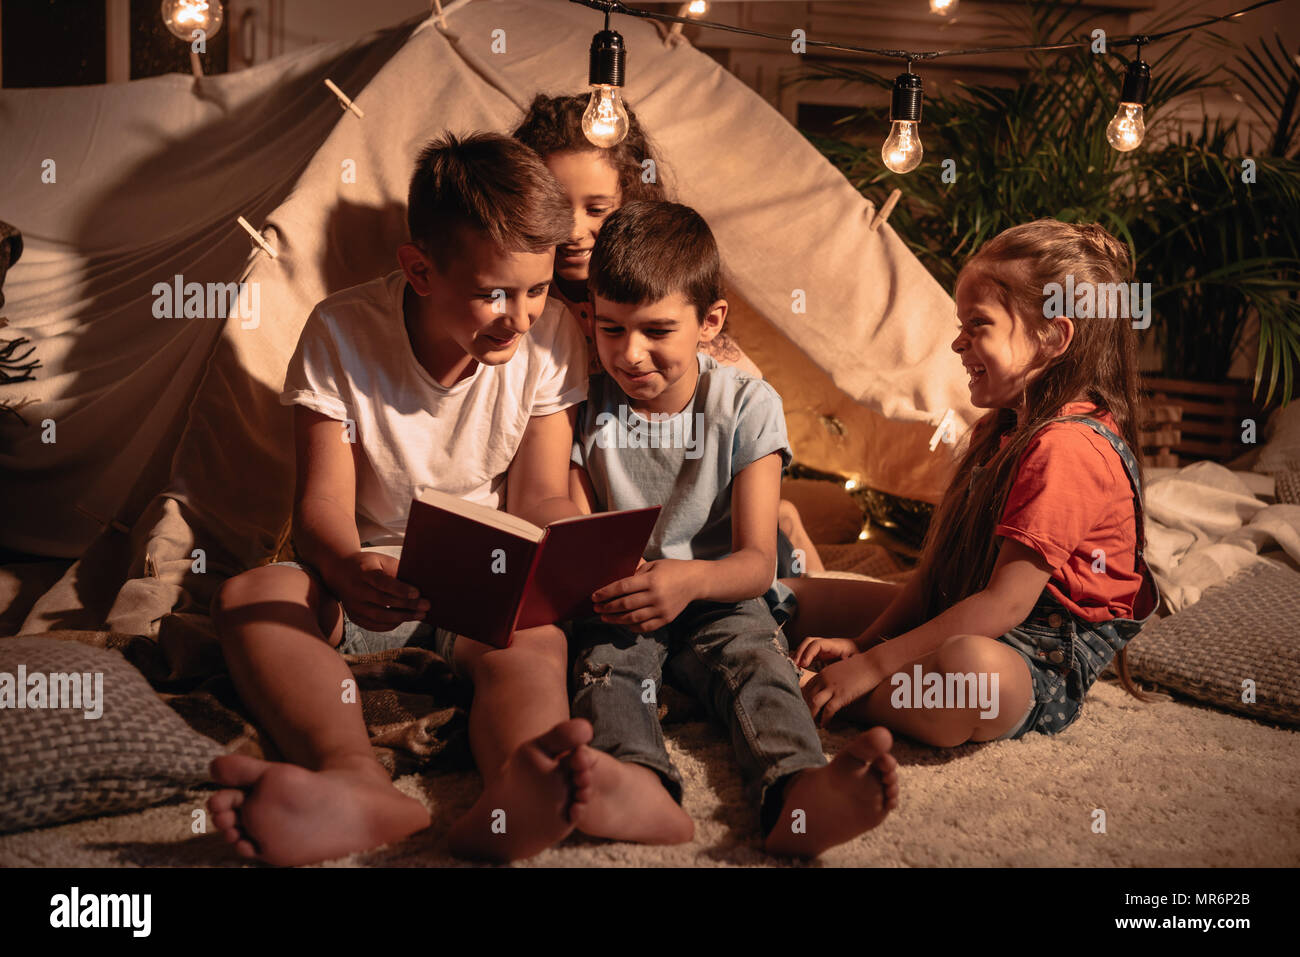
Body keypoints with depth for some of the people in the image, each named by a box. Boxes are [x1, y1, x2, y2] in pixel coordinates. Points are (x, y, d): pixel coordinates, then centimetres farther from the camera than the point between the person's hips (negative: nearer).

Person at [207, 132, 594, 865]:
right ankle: (360, 783, -55)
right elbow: (324, 498, -13)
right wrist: (348, 569, -38)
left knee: (537, 642, -33)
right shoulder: (342, 334, -11)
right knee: (247, 597, -29)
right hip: (374, 576, 1)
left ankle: (514, 797, -64)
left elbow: (540, 497, -5)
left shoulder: (550, 338, -8)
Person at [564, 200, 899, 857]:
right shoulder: (585, 407, 1)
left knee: (756, 656, -30)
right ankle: (640, 786, -60)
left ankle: (795, 792, -57)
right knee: (603, 656, -30)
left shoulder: (747, 407, -4)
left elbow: (757, 562, -10)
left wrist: (691, 578, -32)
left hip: (717, 603, 0)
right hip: (617, 608, 1)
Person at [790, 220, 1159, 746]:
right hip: (954, 620, 9)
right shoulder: (1004, 428, 12)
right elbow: (940, 563, 9)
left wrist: (869, 666, -23)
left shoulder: (1066, 449, -22)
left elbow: (1005, 603, -26)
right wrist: (863, 642, -2)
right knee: (787, 597, 11)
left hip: (1041, 668, -9)